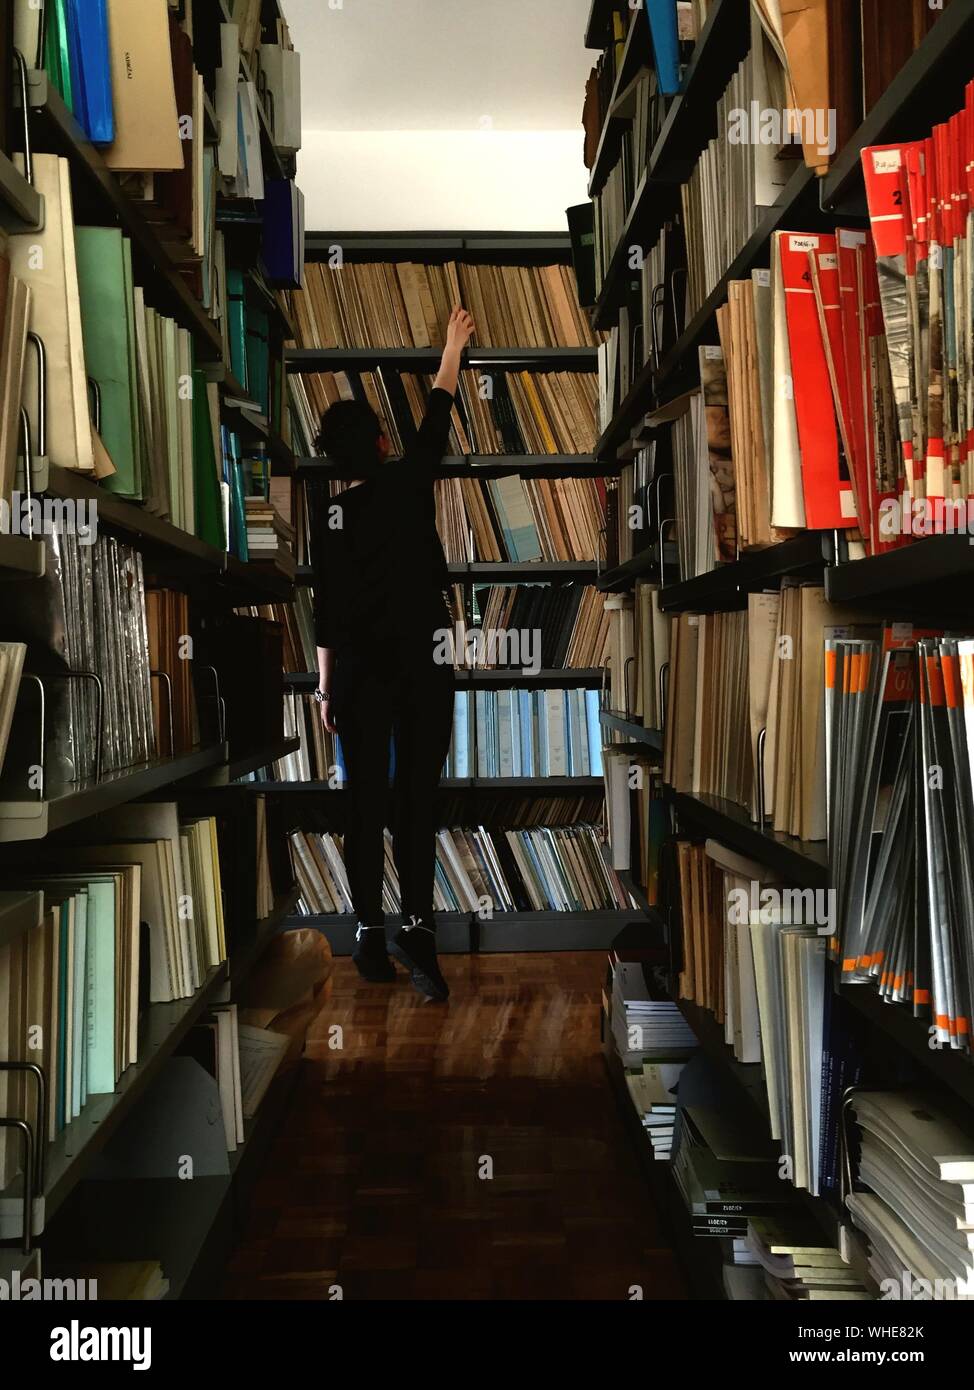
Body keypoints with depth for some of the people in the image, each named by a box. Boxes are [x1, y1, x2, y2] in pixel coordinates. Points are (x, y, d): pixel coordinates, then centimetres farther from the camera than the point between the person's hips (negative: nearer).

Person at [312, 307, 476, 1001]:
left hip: (359, 670, 3)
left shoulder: (331, 518, 3)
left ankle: (371, 933, 9)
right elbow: (438, 418, 12)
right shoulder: (409, 483, -3)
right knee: (418, 795, -2)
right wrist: (454, 347, 25)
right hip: (423, 662, -2)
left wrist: (326, 687, 10)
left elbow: (327, 612, 3)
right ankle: (419, 925, -10)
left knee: (366, 800, 6)